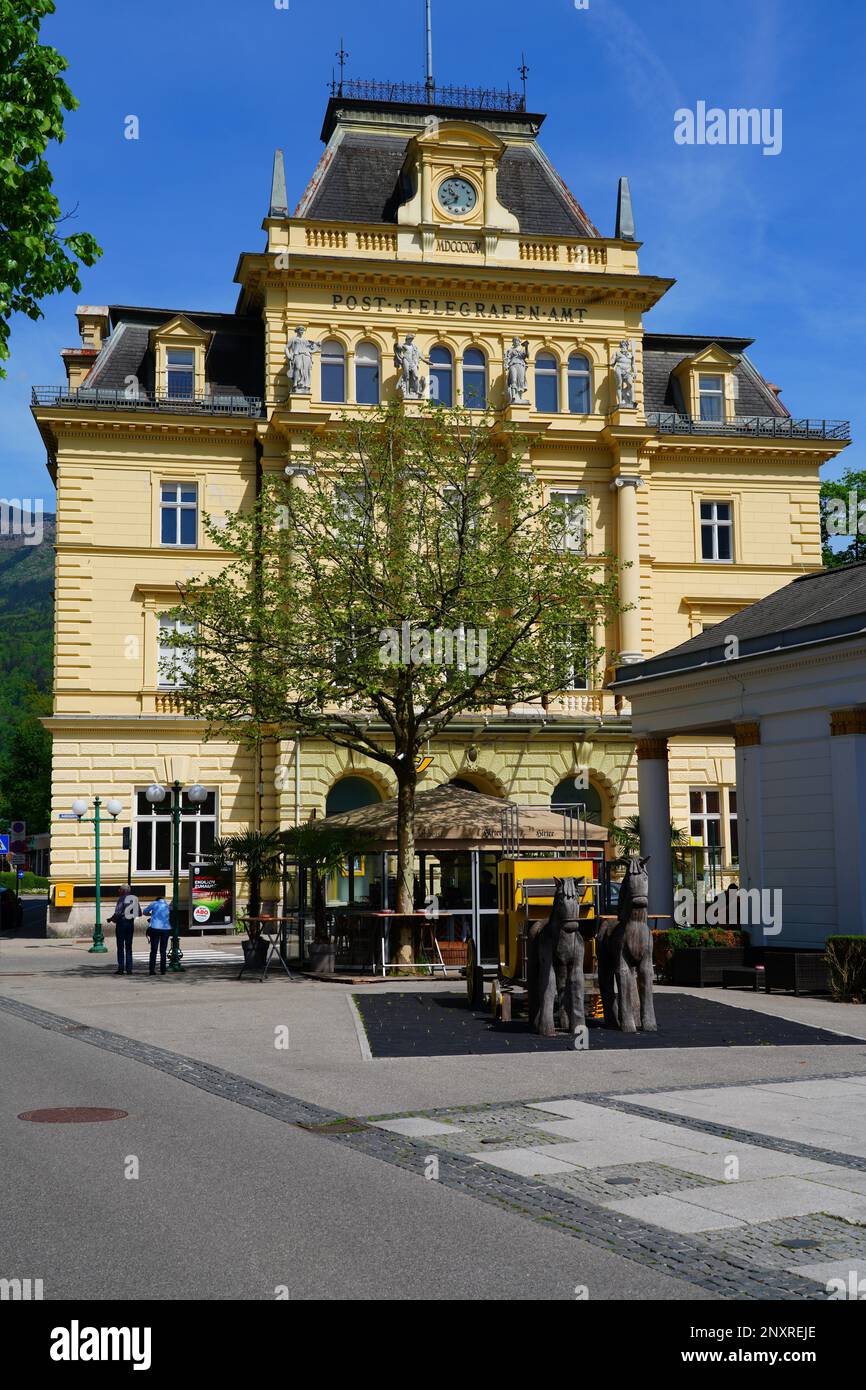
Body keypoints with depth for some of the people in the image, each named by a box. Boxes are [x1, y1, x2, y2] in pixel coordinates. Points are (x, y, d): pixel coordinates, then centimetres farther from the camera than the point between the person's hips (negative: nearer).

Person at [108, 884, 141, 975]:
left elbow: (117, 913, -19)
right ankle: (129, 969, 5)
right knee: (128, 947, 10)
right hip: (131, 924, 5)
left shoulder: (121, 899, -12)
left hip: (122, 923, -5)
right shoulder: (135, 899, 5)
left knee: (120, 947, 1)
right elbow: (139, 913, 10)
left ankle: (120, 968, 0)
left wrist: (111, 919, 0)